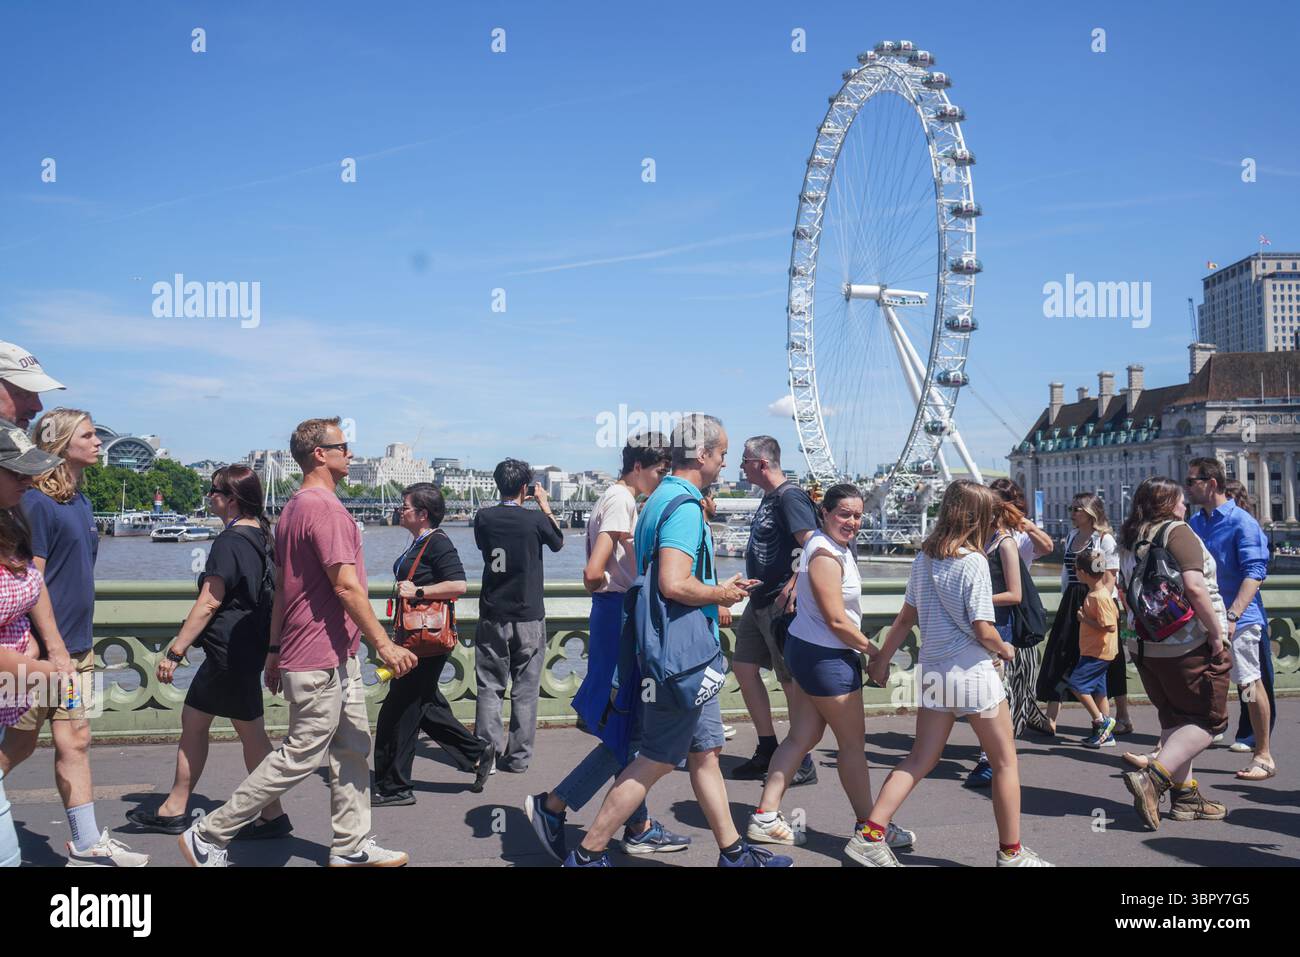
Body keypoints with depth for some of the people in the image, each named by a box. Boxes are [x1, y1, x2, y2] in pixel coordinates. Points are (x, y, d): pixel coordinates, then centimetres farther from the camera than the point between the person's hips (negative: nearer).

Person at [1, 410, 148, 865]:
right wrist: (54, 647, -20)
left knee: (74, 742, 10)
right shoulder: (37, 502, -14)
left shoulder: (79, 501, 11)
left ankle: (88, 845, 16)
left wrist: (80, 642, 18)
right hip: (45, 646, -7)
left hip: (76, 645, 8)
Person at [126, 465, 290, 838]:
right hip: (246, 648, 10)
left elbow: (209, 602, -19)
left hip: (230, 651, -10)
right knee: (193, 719, 18)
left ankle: (274, 817, 7)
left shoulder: (230, 541, -17)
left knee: (250, 731, -2)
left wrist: (174, 652, -15)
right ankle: (174, 810, 27)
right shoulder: (260, 536, 11)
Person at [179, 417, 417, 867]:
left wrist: (275, 650, 20)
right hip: (320, 661, -10)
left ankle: (352, 847, 21)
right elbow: (346, 586, -23)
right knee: (300, 757, 0)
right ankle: (208, 836, 11)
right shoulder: (326, 510, -18)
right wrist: (384, 645, -19)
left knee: (352, 748, 13)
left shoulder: (294, 508, 13)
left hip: (338, 657, 10)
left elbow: (281, 586, 16)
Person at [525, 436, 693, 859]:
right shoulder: (621, 500, -13)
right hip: (620, 615, -10)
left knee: (629, 730, 13)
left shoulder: (619, 498, 17)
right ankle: (551, 805, 3)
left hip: (619, 617, 10)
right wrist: (609, 583, -4)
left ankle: (639, 828, 21)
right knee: (627, 732, -3)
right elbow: (593, 574, -22)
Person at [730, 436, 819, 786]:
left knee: (792, 680, -2)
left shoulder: (790, 497, -16)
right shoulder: (769, 497, 13)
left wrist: (792, 585, -29)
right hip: (760, 600, 10)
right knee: (743, 668, 13)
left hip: (782, 604, -10)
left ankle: (803, 764, 10)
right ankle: (767, 752, 23)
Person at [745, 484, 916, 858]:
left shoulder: (836, 547, 11)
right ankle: (868, 827, 17)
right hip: (825, 657, -10)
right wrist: (874, 652, -12)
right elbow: (837, 620, -21)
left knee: (802, 737, 12)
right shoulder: (826, 555, -21)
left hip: (809, 651, 10)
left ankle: (765, 818, 15)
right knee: (853, 741, 3)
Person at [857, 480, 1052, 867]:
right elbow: (983, 631, -17)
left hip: (933, 671, 7)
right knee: (1005, 762, 11)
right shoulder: (974, 562, -16)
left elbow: (906, 617, 9)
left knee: (921, 758, 12)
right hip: (973, 672, -6)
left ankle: (870, 835, 5)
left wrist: (882, 659, 18)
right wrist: (1004, 649, 4)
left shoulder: (923, 559, 4)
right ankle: (1011, 853, 21)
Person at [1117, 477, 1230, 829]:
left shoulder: (1130, 541, 12)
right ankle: (1152, 778, -14)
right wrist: (1216, 633, -15)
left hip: (1144, 646, 7)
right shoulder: (1177, 531, -11)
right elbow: (1193, 587, -21)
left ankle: (1185, 795, 17)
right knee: (1208, 720, 2)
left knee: (1174, 718, 16)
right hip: (1189, 642, -7)